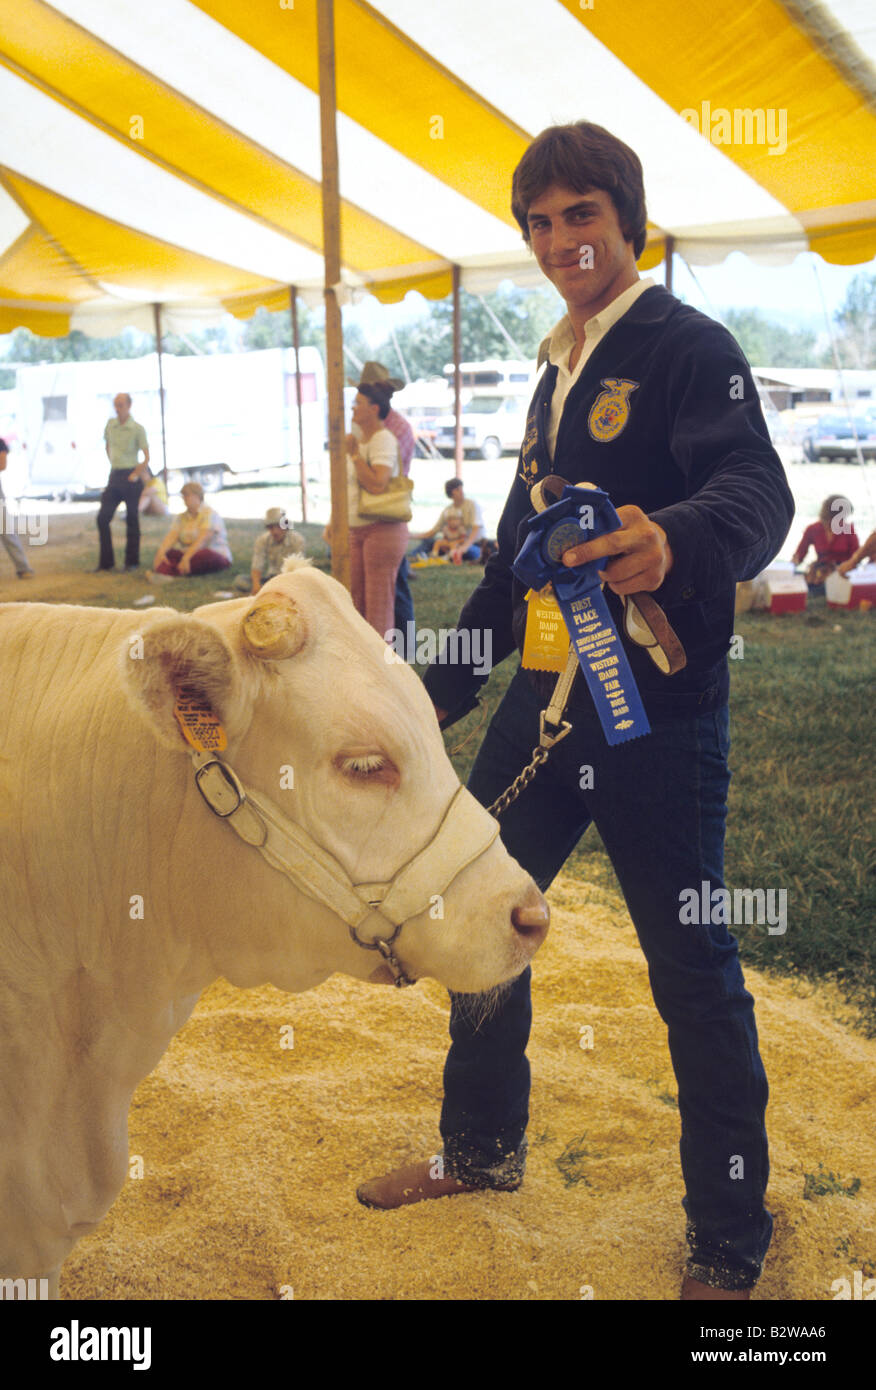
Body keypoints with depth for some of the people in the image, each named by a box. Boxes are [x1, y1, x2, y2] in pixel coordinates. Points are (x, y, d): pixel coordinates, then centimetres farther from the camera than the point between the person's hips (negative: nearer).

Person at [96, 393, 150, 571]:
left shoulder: (137, 429, -9)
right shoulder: (110, 424, 7)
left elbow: (147, 457, -9)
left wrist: (136, 475, -11)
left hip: (131, 477, -5)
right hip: (114, 476, 5)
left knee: (132, 520, 1)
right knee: (102, 518, 0)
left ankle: (132, 561, 10)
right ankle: (106, 562, 7)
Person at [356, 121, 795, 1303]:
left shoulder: (688, 347, -8)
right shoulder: (559, 372, 16)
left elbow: (758, 491, -24)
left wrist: (677, 537, -47)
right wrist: (450, 682, 21)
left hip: (659, 715, -8)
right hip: (548, 697, 8)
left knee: (693, 967, 1)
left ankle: (730, 1240, 21)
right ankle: (483, 1147, 37)